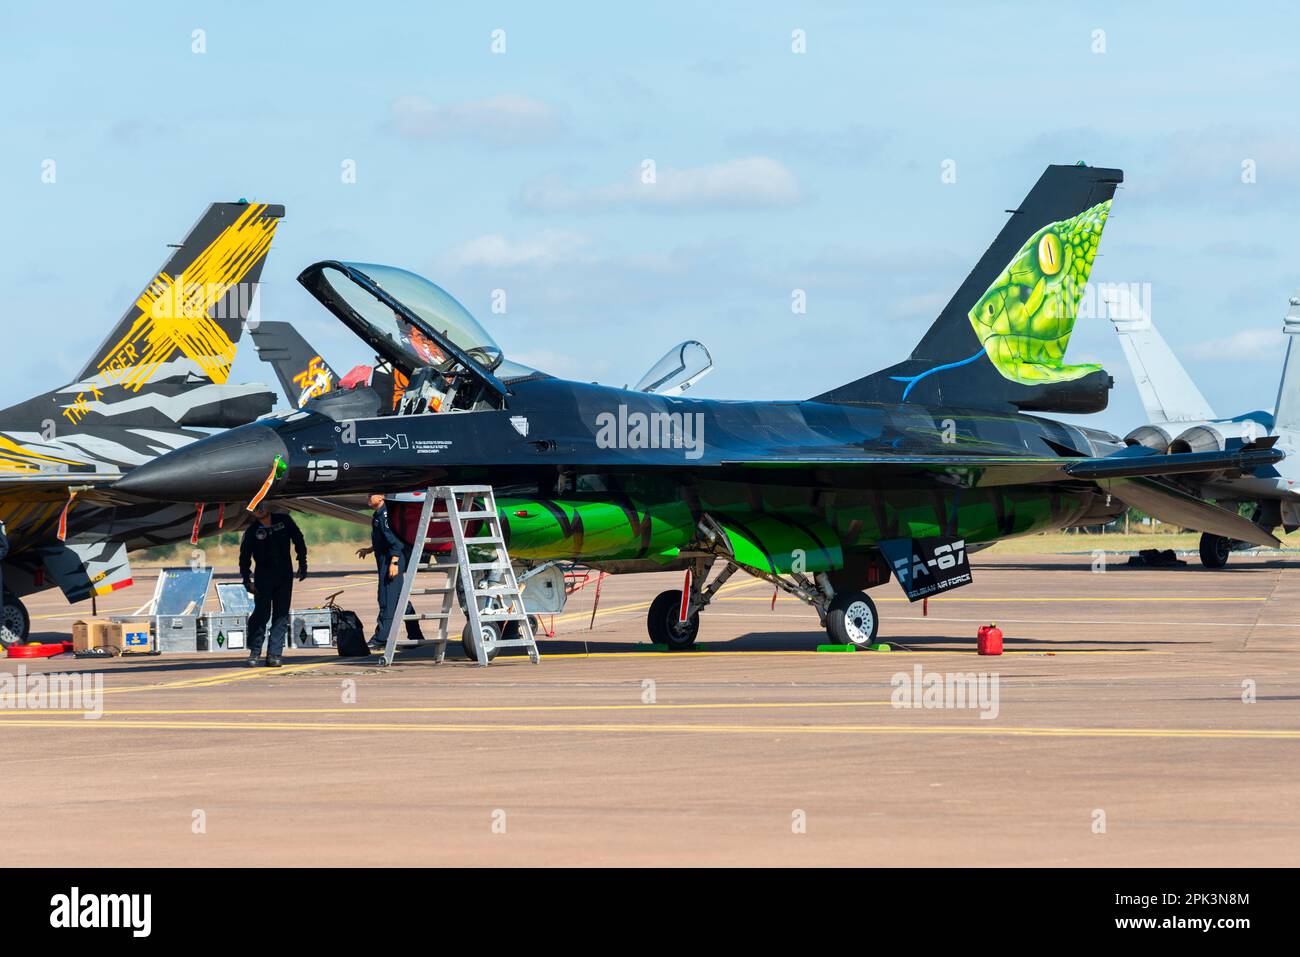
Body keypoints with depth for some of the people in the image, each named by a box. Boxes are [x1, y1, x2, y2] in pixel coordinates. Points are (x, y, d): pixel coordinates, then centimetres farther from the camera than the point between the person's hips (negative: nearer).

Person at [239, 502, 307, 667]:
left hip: (285, 576, 2)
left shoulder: (284, 520, 0)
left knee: (281, 615, -2)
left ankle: (274, 654, -2)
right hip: (263, 577, -2)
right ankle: (255, 652, -1)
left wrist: (302, 563, 8)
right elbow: (244, 557, -3)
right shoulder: (252, 531, -6)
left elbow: (298, 539, 11)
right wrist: (247, 580, -11)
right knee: (261, 613, -9)